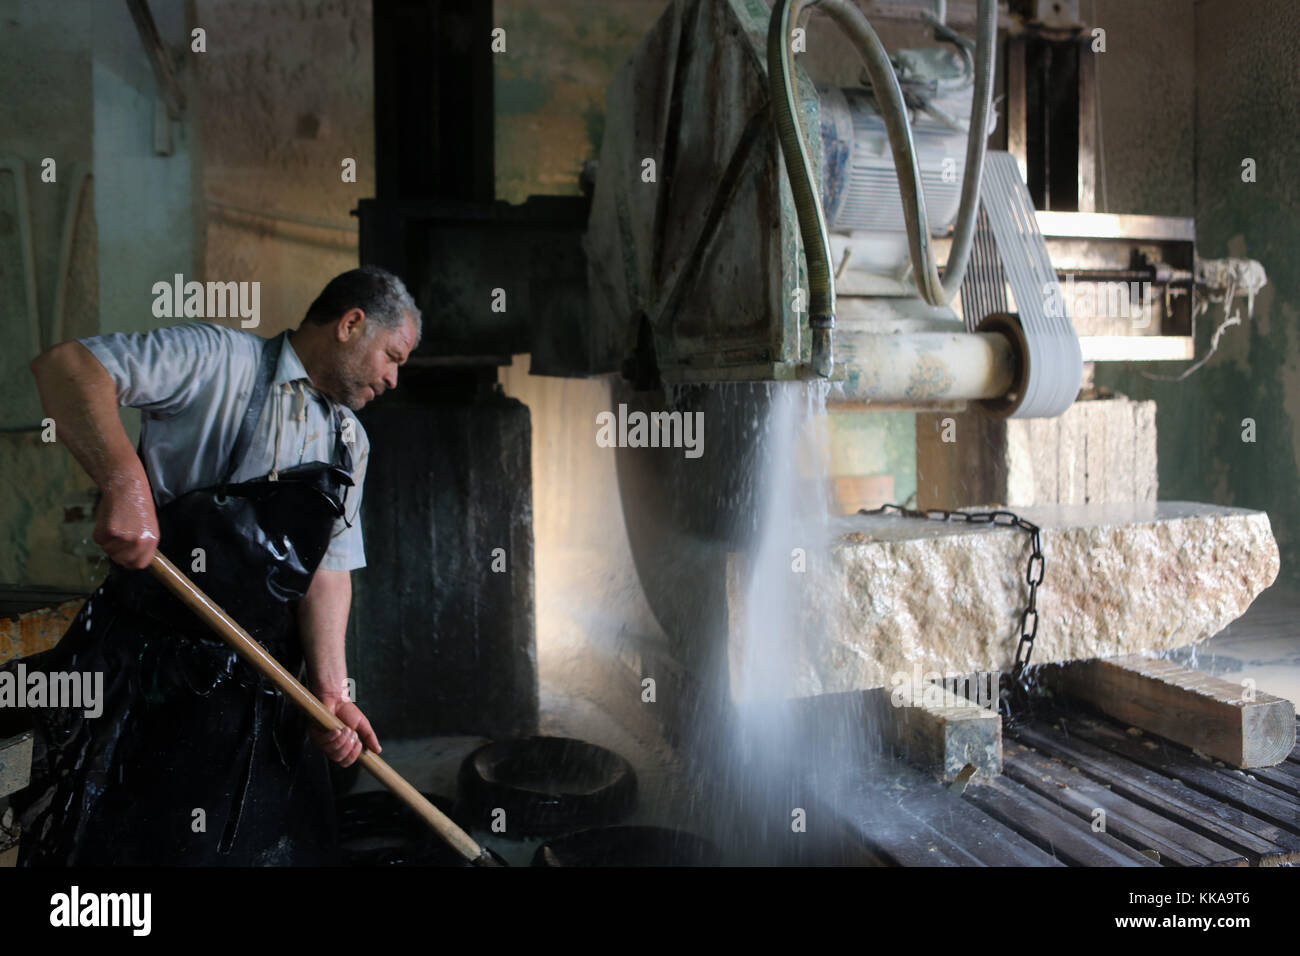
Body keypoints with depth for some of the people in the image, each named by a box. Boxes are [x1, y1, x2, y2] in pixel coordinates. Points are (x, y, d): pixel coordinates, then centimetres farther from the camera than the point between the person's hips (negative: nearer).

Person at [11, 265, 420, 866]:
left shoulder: (351, 443, 11)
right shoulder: (222, 361, -9)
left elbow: (328, 567, 6)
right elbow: (65, 364, -19)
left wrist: (329, 688, -7)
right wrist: (124, 479, -35)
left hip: (262, 687, 6)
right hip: (146, 675, -6)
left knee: (288, 848, 11)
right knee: (118, 847, 3)